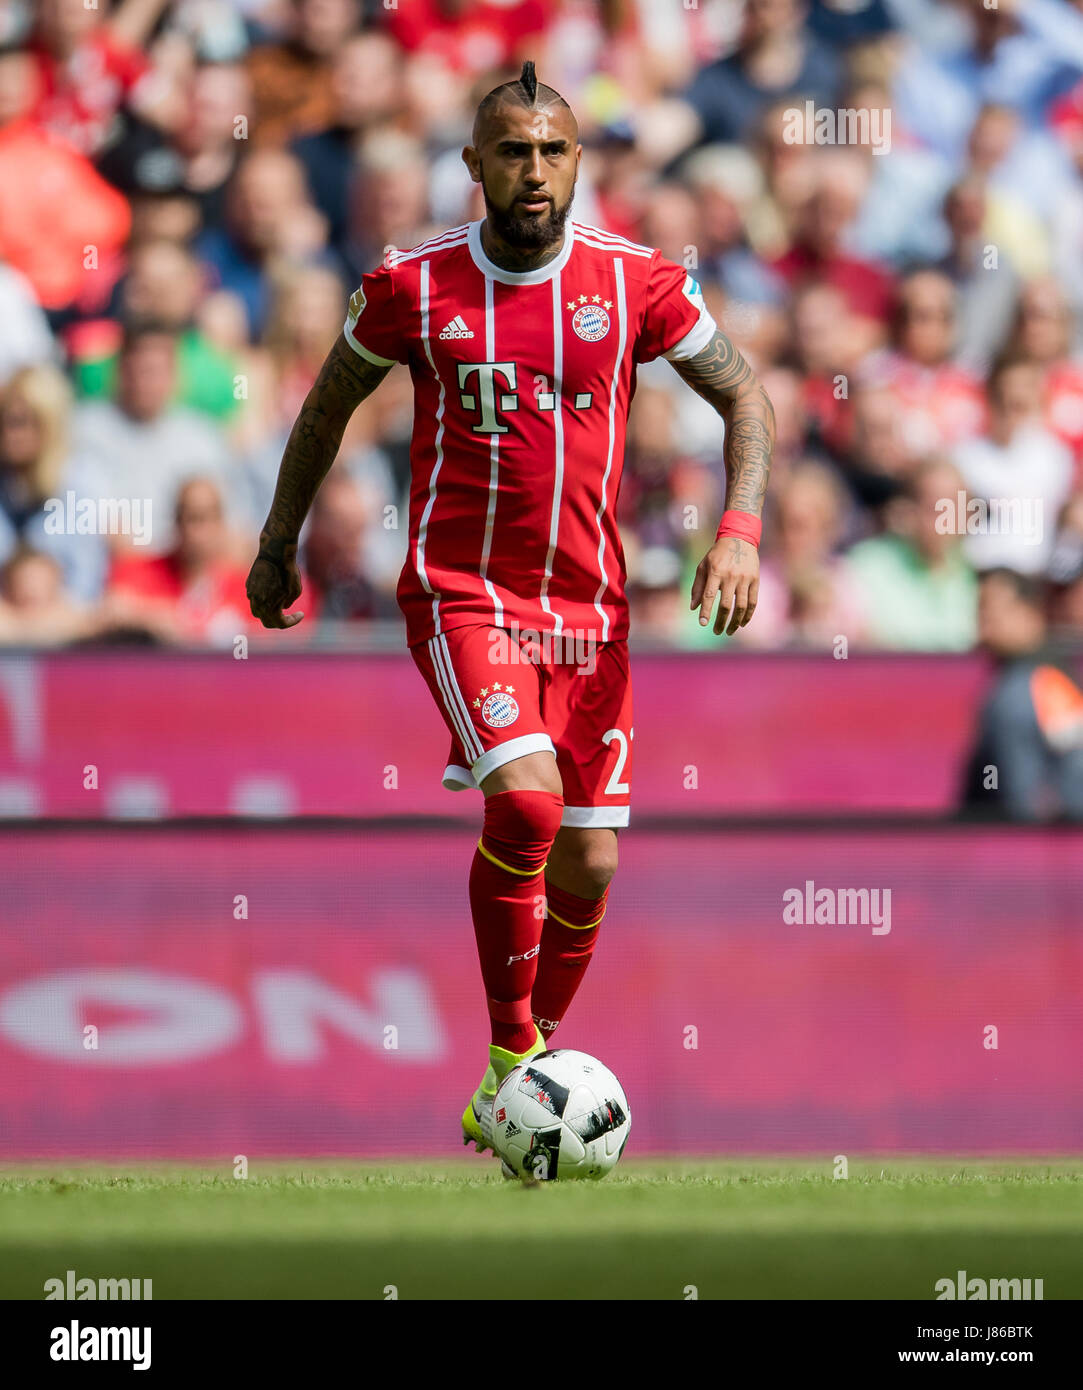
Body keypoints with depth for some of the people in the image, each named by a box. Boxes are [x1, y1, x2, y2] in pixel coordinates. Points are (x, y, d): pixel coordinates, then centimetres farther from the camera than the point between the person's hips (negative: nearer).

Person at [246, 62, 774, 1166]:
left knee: (589, 863, 4)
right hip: (461, 590, -3)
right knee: (525, 797, -26)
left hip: (588, 607, 3)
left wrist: (740, 529, -7)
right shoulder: (414, 287, -4)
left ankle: (523, 1075, 25)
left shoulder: (635, 282, -2)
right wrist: (278, 543, 19)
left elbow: (744, 398, 8)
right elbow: (329, 400, 13)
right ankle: (510, 1058, -12)